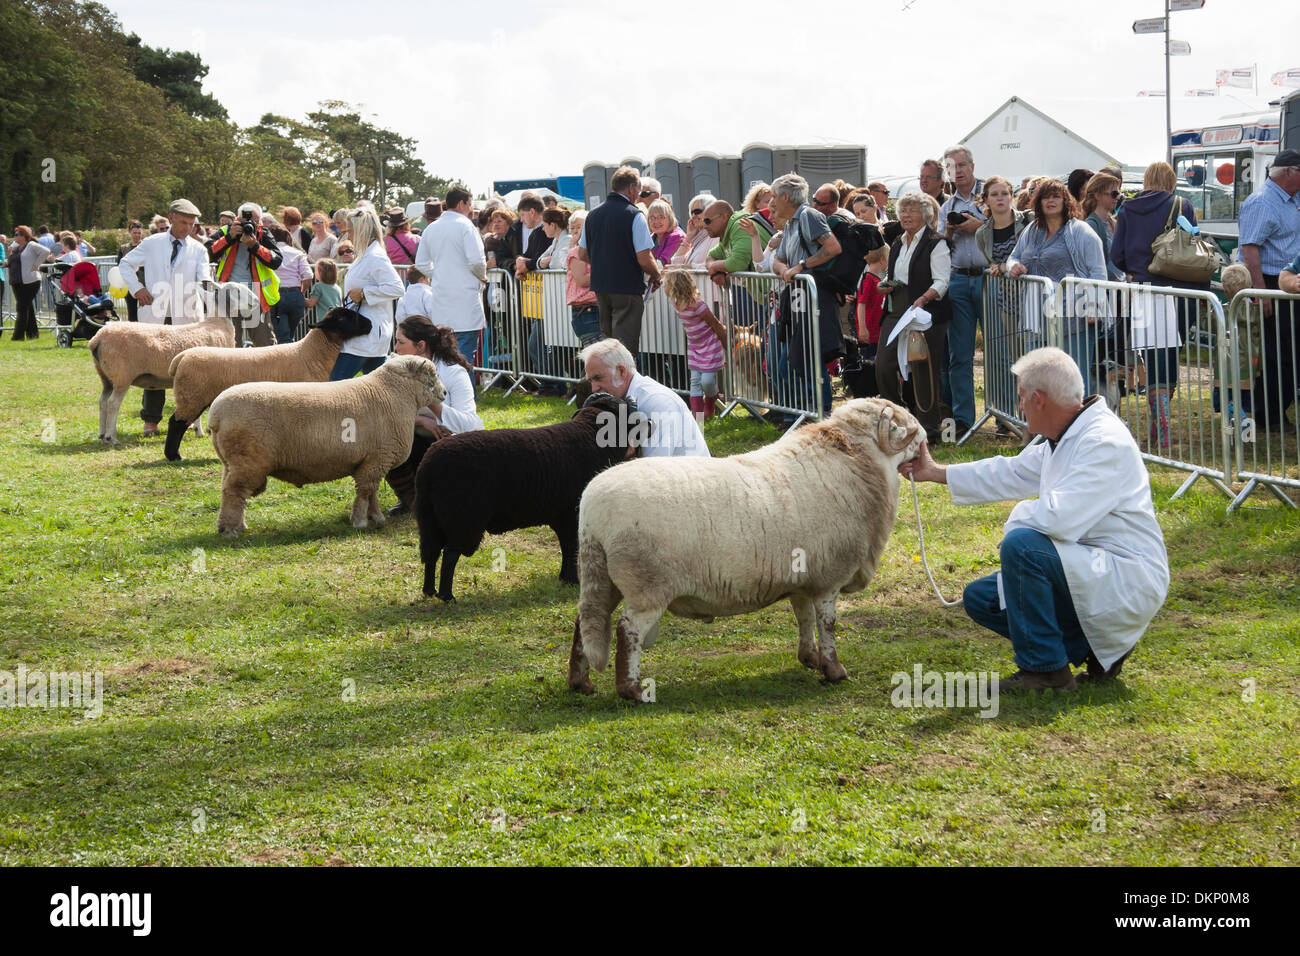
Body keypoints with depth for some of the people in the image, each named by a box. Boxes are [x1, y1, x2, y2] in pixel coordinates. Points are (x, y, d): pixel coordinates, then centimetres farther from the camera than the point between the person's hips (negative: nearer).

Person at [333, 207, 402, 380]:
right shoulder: (367, 255, 16)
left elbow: (396, 288, -26)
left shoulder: (375, 258, -17)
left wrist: (363, 293, -22)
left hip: (367, 333, -11)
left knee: (336, 382, -12)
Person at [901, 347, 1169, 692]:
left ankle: (1045, 670, -16)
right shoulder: (1065, 438, 10)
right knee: (980, 598, 8)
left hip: (1129, 581, -10)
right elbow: (1010, 474, 24)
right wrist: (936, 473, 28)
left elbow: (1057, 518, -31)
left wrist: (1016, 520, -10)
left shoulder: (1105, 443, -21)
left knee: (1022, 544, -29)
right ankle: (1098, 646, 6)